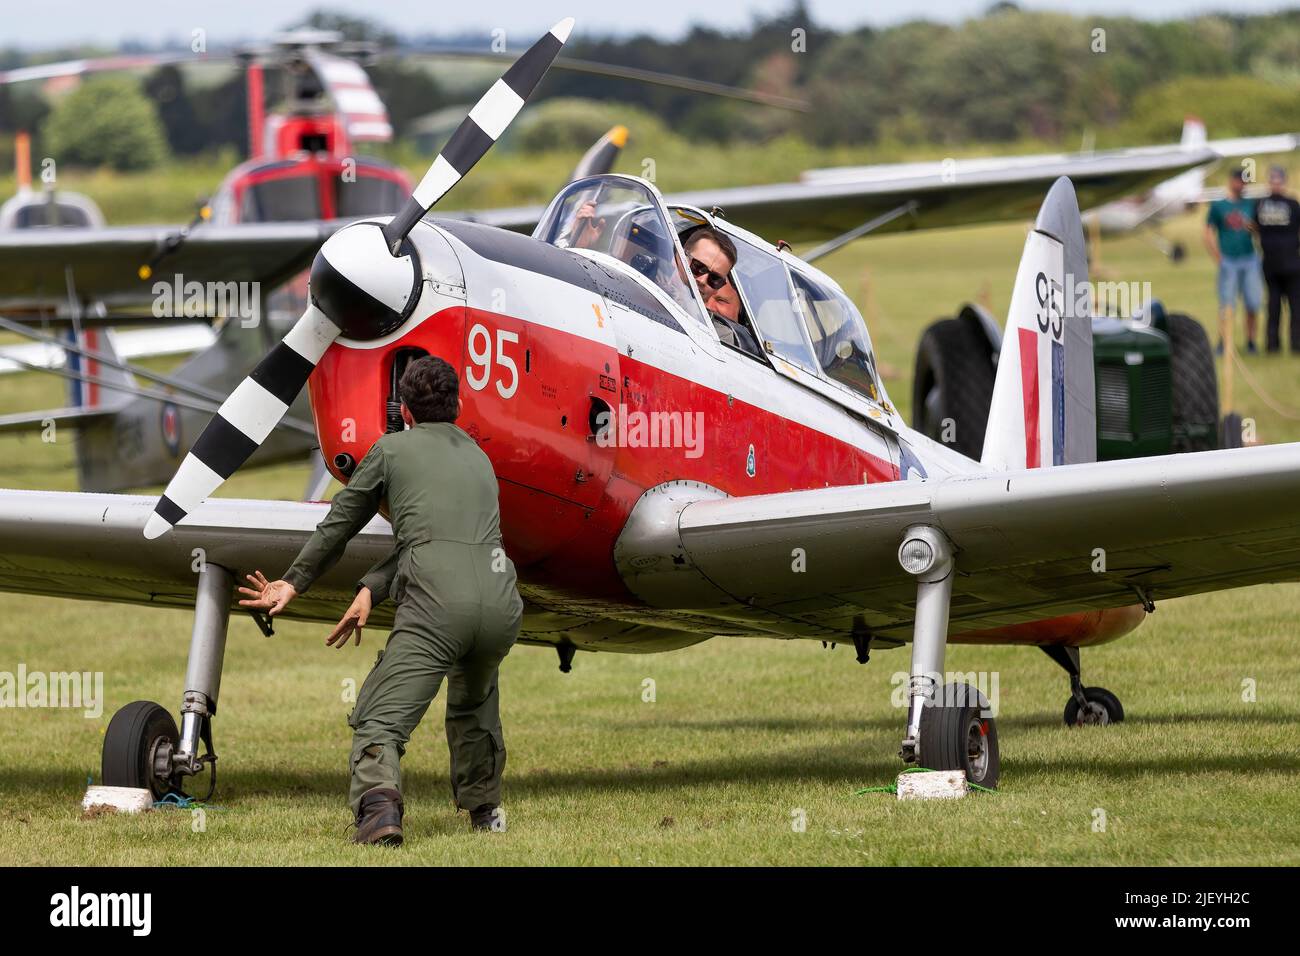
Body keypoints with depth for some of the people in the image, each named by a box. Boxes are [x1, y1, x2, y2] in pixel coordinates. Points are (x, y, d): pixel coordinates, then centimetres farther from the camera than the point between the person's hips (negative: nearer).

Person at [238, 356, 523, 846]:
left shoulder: (392, 449, 17)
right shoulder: (478, 458, 30)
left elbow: (339, 525, 24)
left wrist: (294, 582, 36)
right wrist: (370, 590, 23)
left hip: (436, 605, -5)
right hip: (500, 599, 5)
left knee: (379, 719, -6)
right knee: (474, 699, 35)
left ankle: (378, 803, -33)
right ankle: (484, 807, 40)